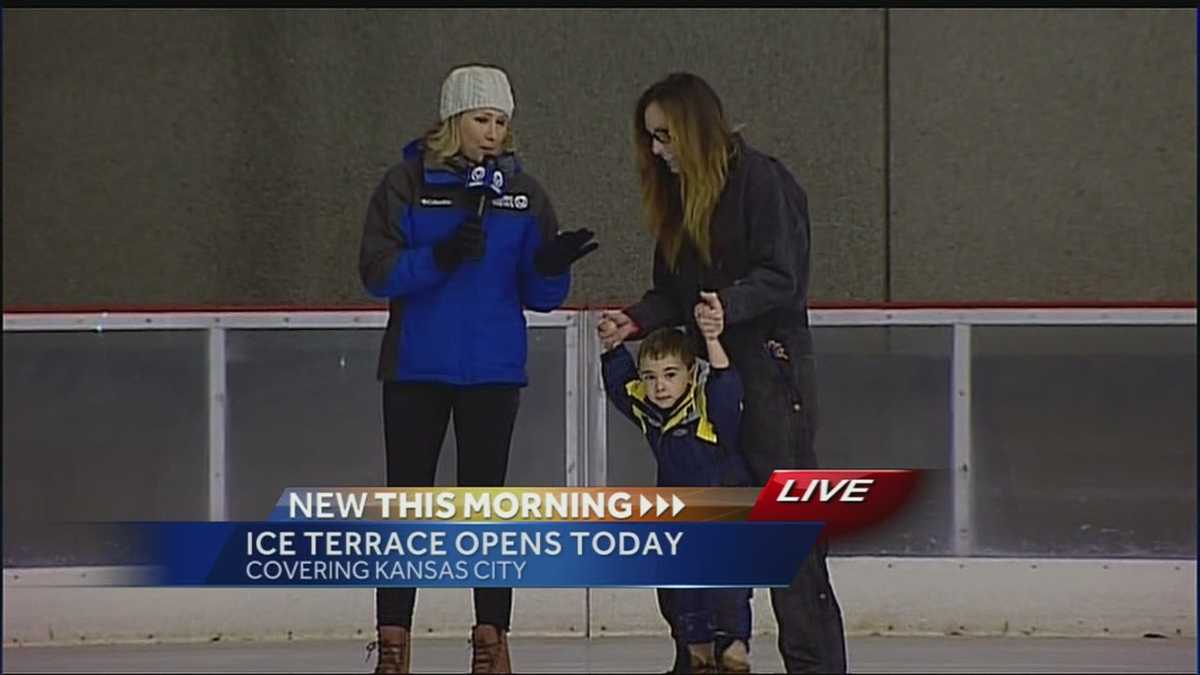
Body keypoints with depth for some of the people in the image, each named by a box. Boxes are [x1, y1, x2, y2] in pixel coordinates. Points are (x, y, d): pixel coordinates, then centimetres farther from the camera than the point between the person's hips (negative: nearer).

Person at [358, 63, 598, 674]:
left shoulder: (522, 192, 6)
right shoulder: (408, 183, -2)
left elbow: (539, 296, 5)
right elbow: (377, 272, -9)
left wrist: (551, 267, -17)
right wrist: (439, 257, -23)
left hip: (493, 371, 2)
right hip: (416, 368, -1)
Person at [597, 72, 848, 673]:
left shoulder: (760, 179, -8)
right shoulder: (678, 196, 16)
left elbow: (781, 278, -14)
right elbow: (673, 291, 16)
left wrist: (728, 304, -30)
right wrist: (636, 320, -2)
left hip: (770, 364, -8)